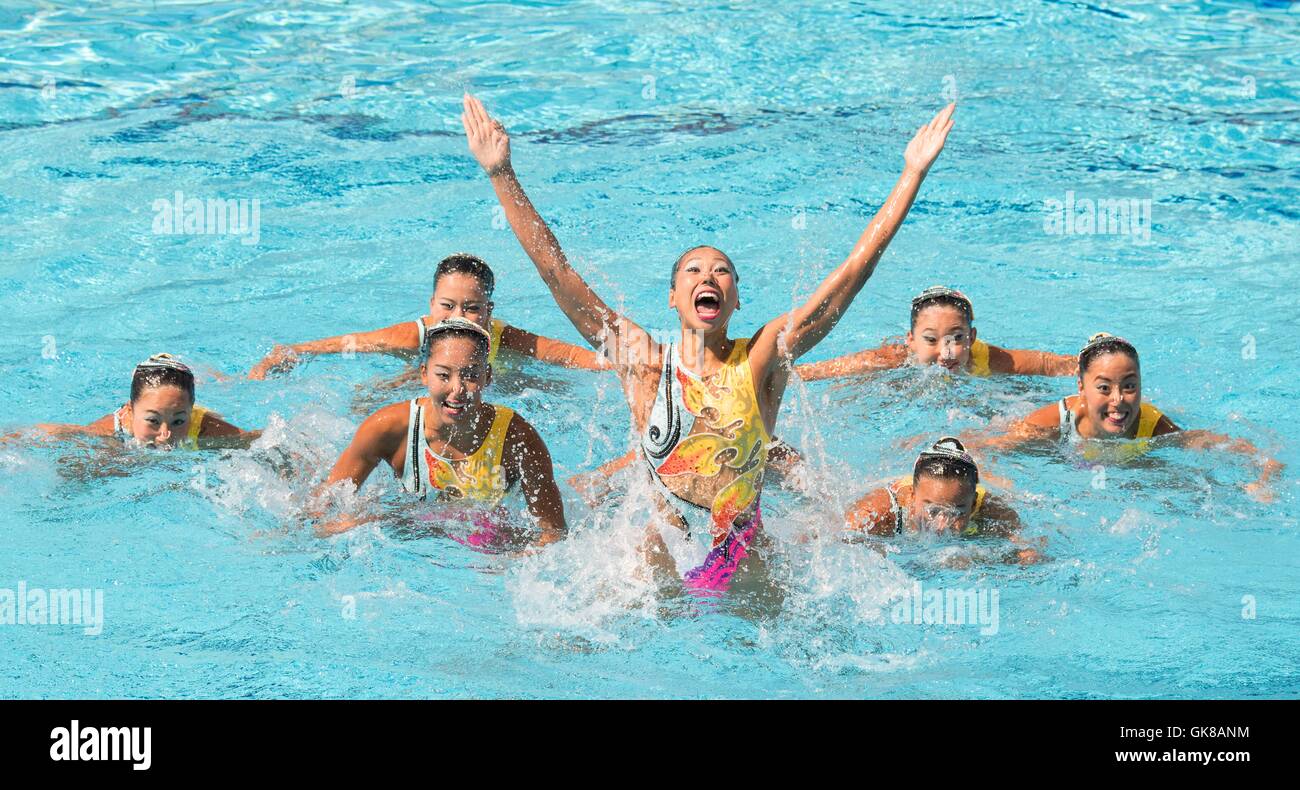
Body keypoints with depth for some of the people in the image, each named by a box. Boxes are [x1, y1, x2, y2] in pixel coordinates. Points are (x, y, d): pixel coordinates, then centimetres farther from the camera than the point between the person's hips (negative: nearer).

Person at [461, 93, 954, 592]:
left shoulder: (760, 361, -2)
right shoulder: (644, 362, -2)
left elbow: (854, 270, -2)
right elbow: (554, 270, -3)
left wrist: (912, 174, -2)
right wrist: (501, 174, -6)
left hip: (746, 572, 0)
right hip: (660, 572, 0)